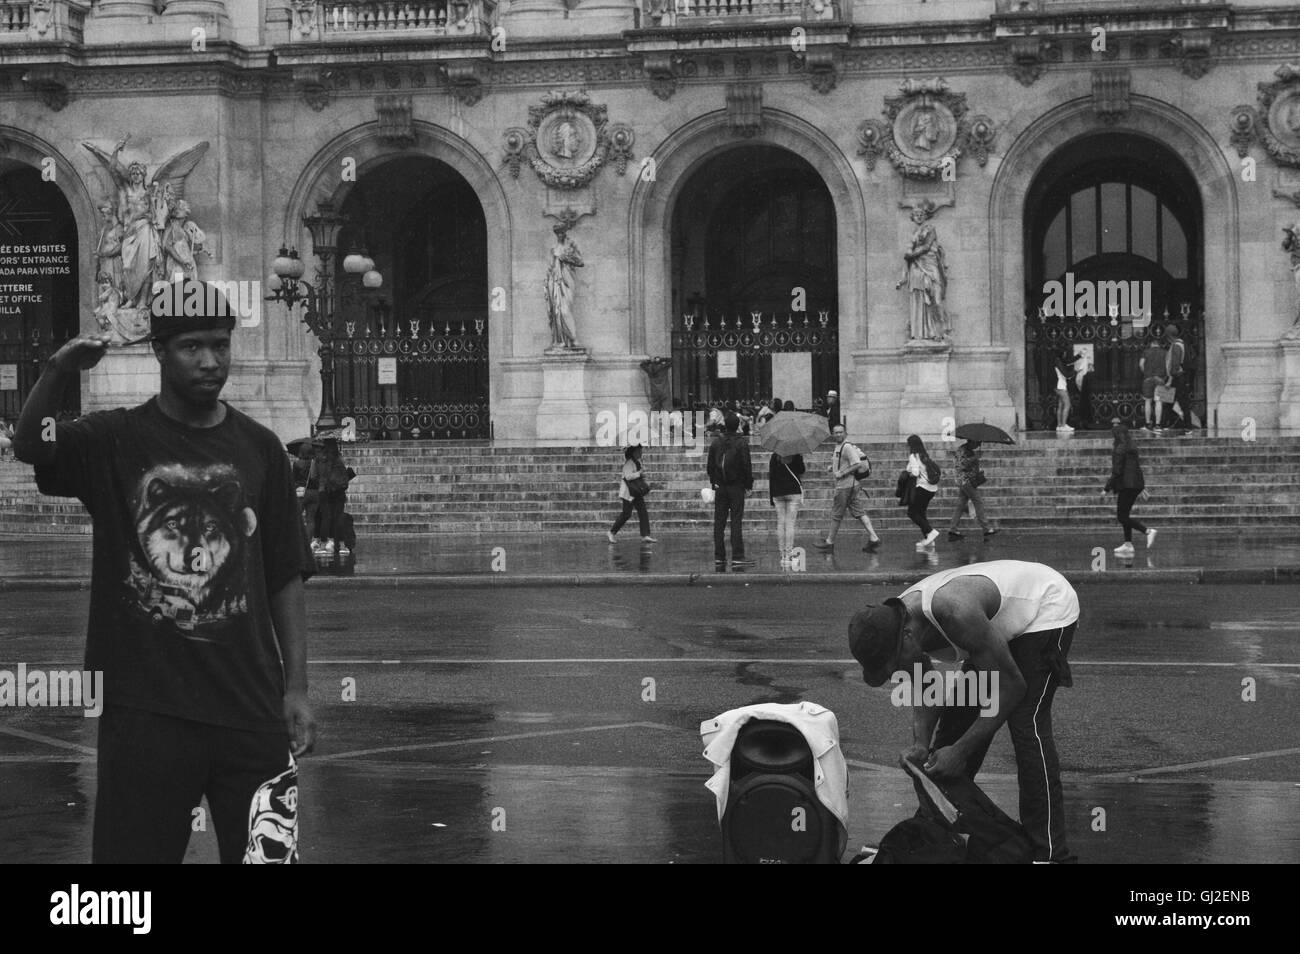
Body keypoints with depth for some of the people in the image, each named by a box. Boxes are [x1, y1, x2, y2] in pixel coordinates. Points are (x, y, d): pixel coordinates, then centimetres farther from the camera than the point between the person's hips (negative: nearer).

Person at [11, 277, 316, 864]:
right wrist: (57, 375, -32)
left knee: (267, 854, 2)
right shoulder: (114, 441, 2)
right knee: (134, 855, 1)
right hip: (143, 710, -2)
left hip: (249, 709, 2)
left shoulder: (259, 449, 9)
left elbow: (285, 579, 12)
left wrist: (296, 689, 7)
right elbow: (27, 452, -16)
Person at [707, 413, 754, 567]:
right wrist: (749, 484, -1)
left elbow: (710, 465, 9)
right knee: (736, 521, -4)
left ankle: (719, 556, 7)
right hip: (737, 486, -4)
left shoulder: (716, 443, 5)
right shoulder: (742, 443, -9)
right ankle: (737, 556, -8)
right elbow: (746, 466, -10)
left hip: (720, 486, 4)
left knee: (719, 522, 6)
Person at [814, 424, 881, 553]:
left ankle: (829, 542, 13)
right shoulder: (838, 447, 15)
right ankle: (873, 538, 3)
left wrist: (842, 473, -22)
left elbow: (858, 464, -24)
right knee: (859, 513, 6)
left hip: (846, 486, -10)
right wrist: (833, 467, 12)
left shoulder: (847, 447, -16)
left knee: (836, 515, 2)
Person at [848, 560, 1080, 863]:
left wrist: (960, 751, -30)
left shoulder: (953, 611, -42)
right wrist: (920, 744, -17)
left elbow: (1011, 686, -33)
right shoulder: (892, 624, -16)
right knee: (957, 712, 4)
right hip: (1004, 619, 8)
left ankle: (1050, 852, -15)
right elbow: (927, 690, 0)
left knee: (1026, 722, -19)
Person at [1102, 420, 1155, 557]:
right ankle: (1128, 544, 12)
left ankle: (1148, 532, -17)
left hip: (1126, 485, -9)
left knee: (1122, 517, -5)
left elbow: (1116, 471, -18)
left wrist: (1107, 489, -13)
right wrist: (1142, 486, 26)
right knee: (1124, 515, 15)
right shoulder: (1132, 446, 12)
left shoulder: (1120, 449, -15)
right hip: (1137, 483, 9)